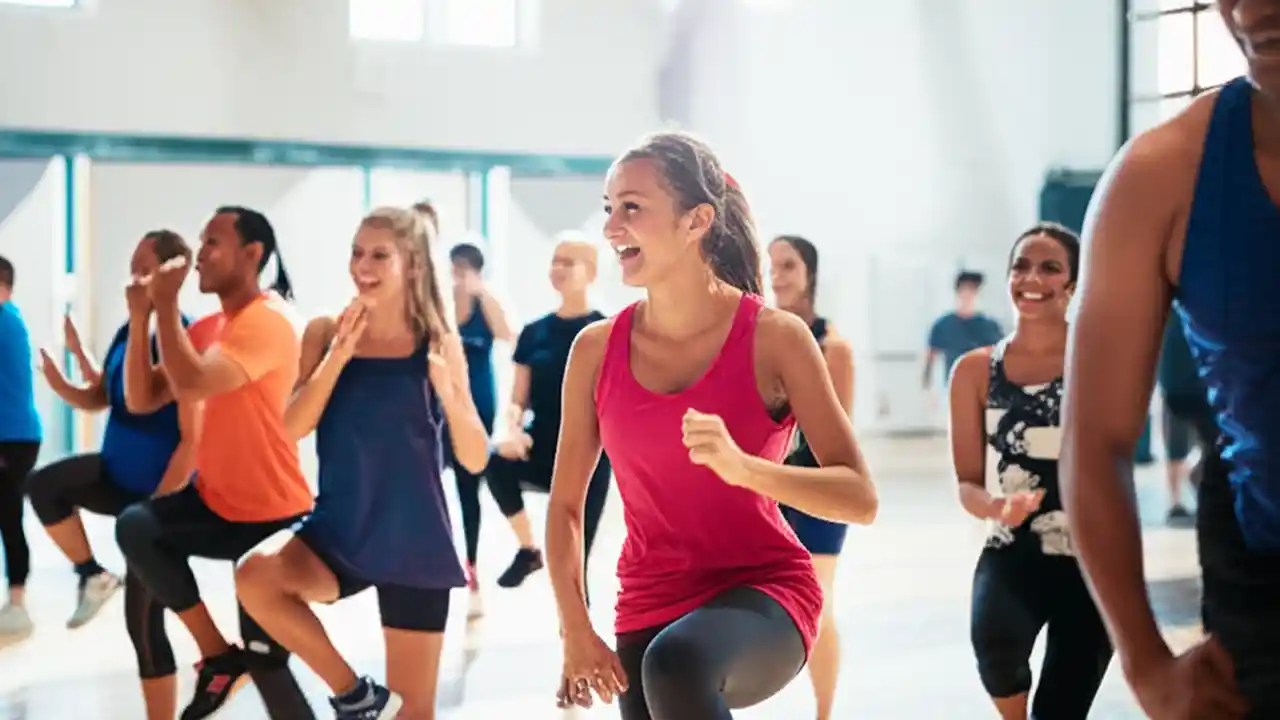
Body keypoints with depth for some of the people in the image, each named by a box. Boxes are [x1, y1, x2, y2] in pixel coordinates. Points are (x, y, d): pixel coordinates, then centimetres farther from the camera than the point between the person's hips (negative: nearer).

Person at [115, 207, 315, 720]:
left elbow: (190, 385, -33)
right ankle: (218, 654, -10)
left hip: (270, 517, -7)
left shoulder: (267, 322, -19)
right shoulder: (211, 327, 9)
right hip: (217, 503, 7)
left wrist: (166, 304, -22)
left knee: (266, 661, -2)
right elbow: (141, 399, 4)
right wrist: (141, 317, -6)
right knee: (135, 526, -21)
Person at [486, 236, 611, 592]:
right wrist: (513, 430, -14)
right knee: (498, 462, -29)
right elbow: (519, 399, 7)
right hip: (542, 449, 3)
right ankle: (528, 550, -5)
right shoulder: (534, 332, 7)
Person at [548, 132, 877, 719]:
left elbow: (860, 499, -14)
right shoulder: (597, 349, -1)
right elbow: (565, 504, 7)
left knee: (676, 665, -36)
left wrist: (742, 467, -30)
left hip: (764, 590, -4)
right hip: (649, 608, 5)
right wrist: (576, 631, -2)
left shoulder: (774, 338, -11)